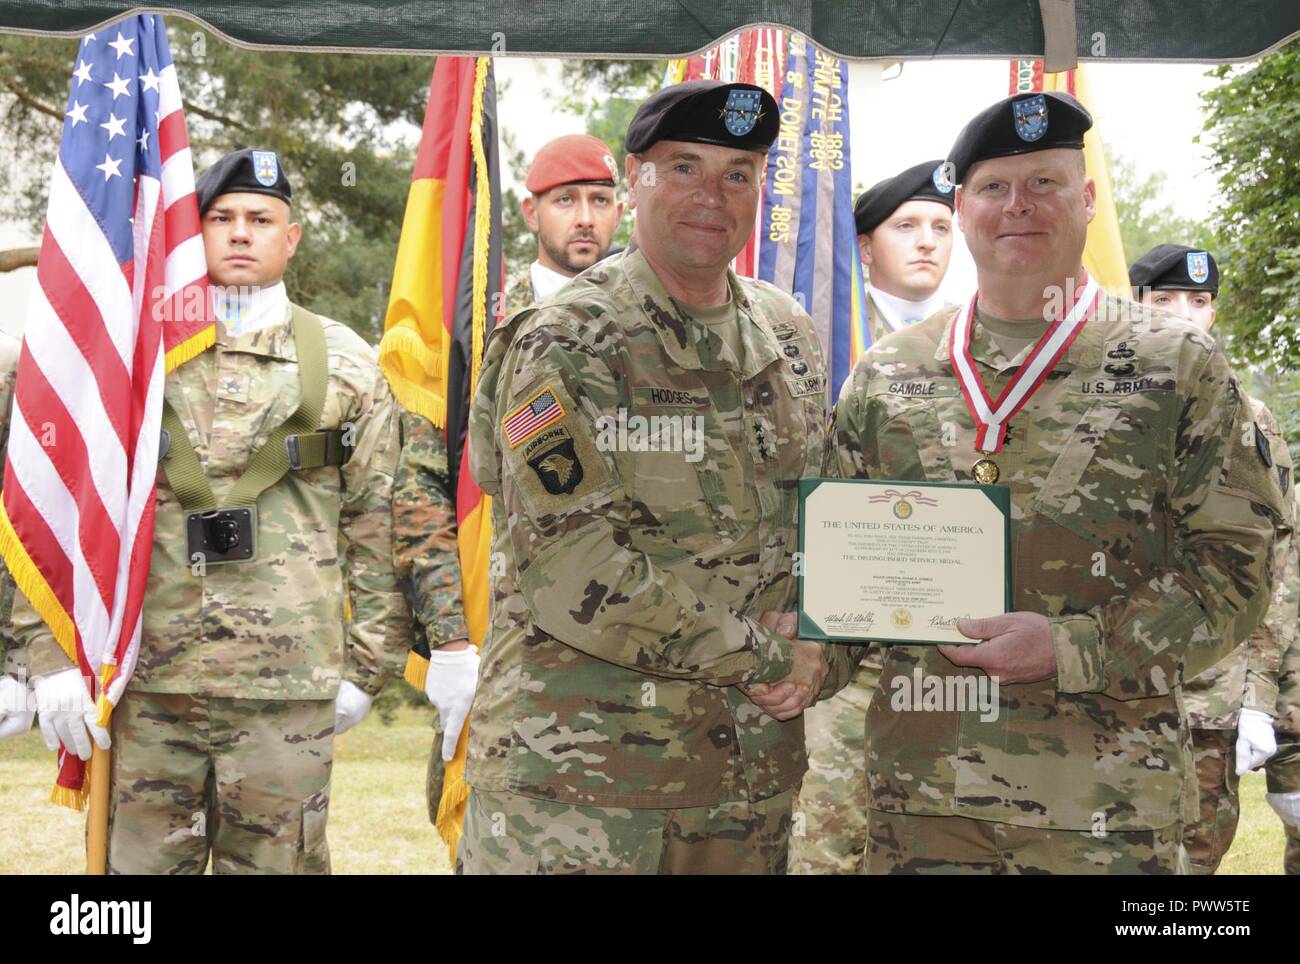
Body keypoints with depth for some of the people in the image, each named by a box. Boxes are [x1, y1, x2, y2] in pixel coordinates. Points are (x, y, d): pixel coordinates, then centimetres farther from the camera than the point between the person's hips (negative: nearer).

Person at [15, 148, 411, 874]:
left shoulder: (344, 363, 8)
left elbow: (378, 523, 7)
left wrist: (367, 664, 3)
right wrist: (53, 652, -2)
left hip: (289, 685, 0)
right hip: (143, 681, 1)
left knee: (277, 860, 5)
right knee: (138, 860, 6)